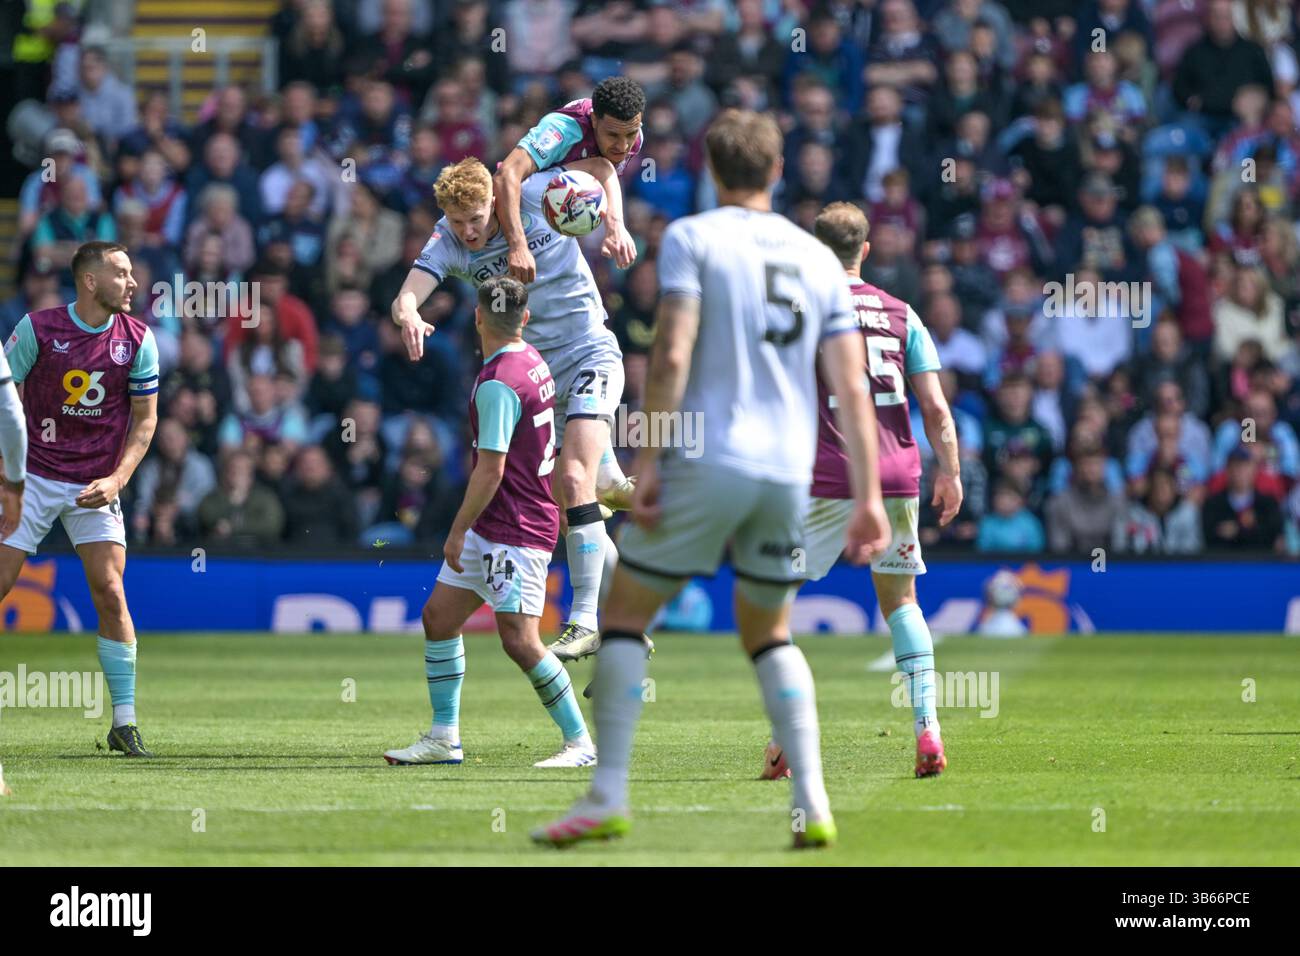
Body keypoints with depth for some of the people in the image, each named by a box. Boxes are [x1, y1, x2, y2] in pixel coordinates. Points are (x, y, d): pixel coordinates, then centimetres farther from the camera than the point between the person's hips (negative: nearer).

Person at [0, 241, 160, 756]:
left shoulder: (137, 340, -2)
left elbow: (144, 419, 5)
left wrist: (118, 478, -8)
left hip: (97, 485, 1)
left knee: (110, 592, -9)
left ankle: (124, 723, -3)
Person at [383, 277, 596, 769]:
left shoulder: (497, 384, -19)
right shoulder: (532, 361, 9)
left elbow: (491, 470, -20)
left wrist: (458, 530, -14)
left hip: (515, 531, -10)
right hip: (491, 530, 10)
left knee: (519, 640, -13)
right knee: (438, 617, 10)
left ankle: (580, 742, -6)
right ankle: (444, 737, 15)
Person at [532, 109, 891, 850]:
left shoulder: (691, 238, -1)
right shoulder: (818, 259, 12)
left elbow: (673, 356, -12)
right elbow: (852, 386, 7)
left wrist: (648, 464, -11)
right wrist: (869, 498, 6)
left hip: (705, 463, -4)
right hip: (788, 473, 4)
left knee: (625, 615, 7)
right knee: (769, 635, 19)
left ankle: (608, 797, -2)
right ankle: (813, 806, 7)